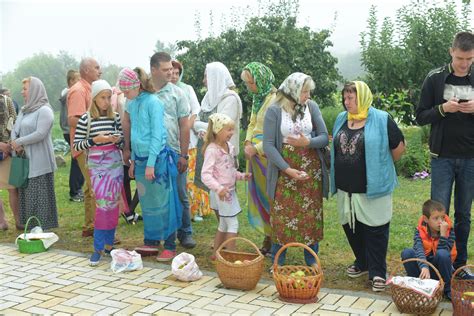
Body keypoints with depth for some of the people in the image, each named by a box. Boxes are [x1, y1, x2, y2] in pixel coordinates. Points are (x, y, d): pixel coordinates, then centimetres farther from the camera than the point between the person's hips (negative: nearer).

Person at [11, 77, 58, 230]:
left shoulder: (44, 110, -9)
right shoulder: (24, 110, 16)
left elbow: (40, 134, -19)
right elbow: (15, 129, 13)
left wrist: (19, 142, -10)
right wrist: (15, 145, -8)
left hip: (39, 161, -8)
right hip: (25, 160, 8)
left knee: (39, 194, -3)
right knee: (26, 194, 10)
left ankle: (43, 226, 6)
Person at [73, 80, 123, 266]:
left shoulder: (115, 117, 5)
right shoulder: (85, 119, -3)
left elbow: (123, 140, 15)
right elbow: (76, 145, -2)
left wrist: (118, 139, -8)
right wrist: (95, 140, -15)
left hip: (116, 164, 3)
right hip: (97, 165, -3)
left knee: (113, 204, 6)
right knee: (103, 204, -7)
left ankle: (109, 244, 18)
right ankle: (98, 248, 2)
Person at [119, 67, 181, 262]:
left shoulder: (153, 103, -13)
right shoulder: (132, 104, 10)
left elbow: (157, 135, -15)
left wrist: (150, 164, -16)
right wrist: (133, 161, 15)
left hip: (157, 159, -7)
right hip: (140, 159, 7)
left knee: (162, 204, -1)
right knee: (146, 203, 13)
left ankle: (170, 246, 8)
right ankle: (151, 243, 24)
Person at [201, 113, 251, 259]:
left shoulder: (229, 147, 7)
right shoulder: (212, 150, -19)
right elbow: (205, 175, -25)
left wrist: (241, 176, 5)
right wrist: (219, 188, -35)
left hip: (230, 191, 9)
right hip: (221, 193, -9)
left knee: (224, 225, 17)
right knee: (233, 224, -6)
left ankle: (216, 253, 29)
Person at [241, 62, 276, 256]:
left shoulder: (275, 99, -15)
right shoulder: (257, 98, 12)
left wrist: (256, 148, -15)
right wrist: (248, 142, 2)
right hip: (254, 152, 8)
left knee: (269, 195, 0)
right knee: (258, 195, 11)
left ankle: (273, 237, 12)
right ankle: (268, 237, 22)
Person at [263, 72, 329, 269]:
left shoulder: (311, 107, 0)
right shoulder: (274, 111, -8)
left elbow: (324, 137, 1)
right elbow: (268, 145, -12)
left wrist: (307, 143, -18)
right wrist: (287, 169, -19)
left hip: (311, 170, 3)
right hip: (284, 170, -3)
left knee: (312, 215, 9)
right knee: (282, 216, 4)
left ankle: (311, 261, 24)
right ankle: (277, 262, 20)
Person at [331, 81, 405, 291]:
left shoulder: (381, 120, -8)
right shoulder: (341, 119, 9)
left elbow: (399, 147, -2)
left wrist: (382, 166, 7)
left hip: (373, 187, -6)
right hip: (346, 188, 6)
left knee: (374, 230, -1)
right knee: (351, 227, 15)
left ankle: (377, 273, 9)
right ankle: (362, 263, 34)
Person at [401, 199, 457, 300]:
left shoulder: (449, 231, -11)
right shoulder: (420, 231, -13)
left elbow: (443, 252, -24)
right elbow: (419, 250, -31)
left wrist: (443, 234, -32)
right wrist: (424, 267, -49)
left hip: (439, 269, 0)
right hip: (423, 266, 0)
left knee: (442, 254, -31)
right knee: (406, 253, -25)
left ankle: (448, 289, -11)